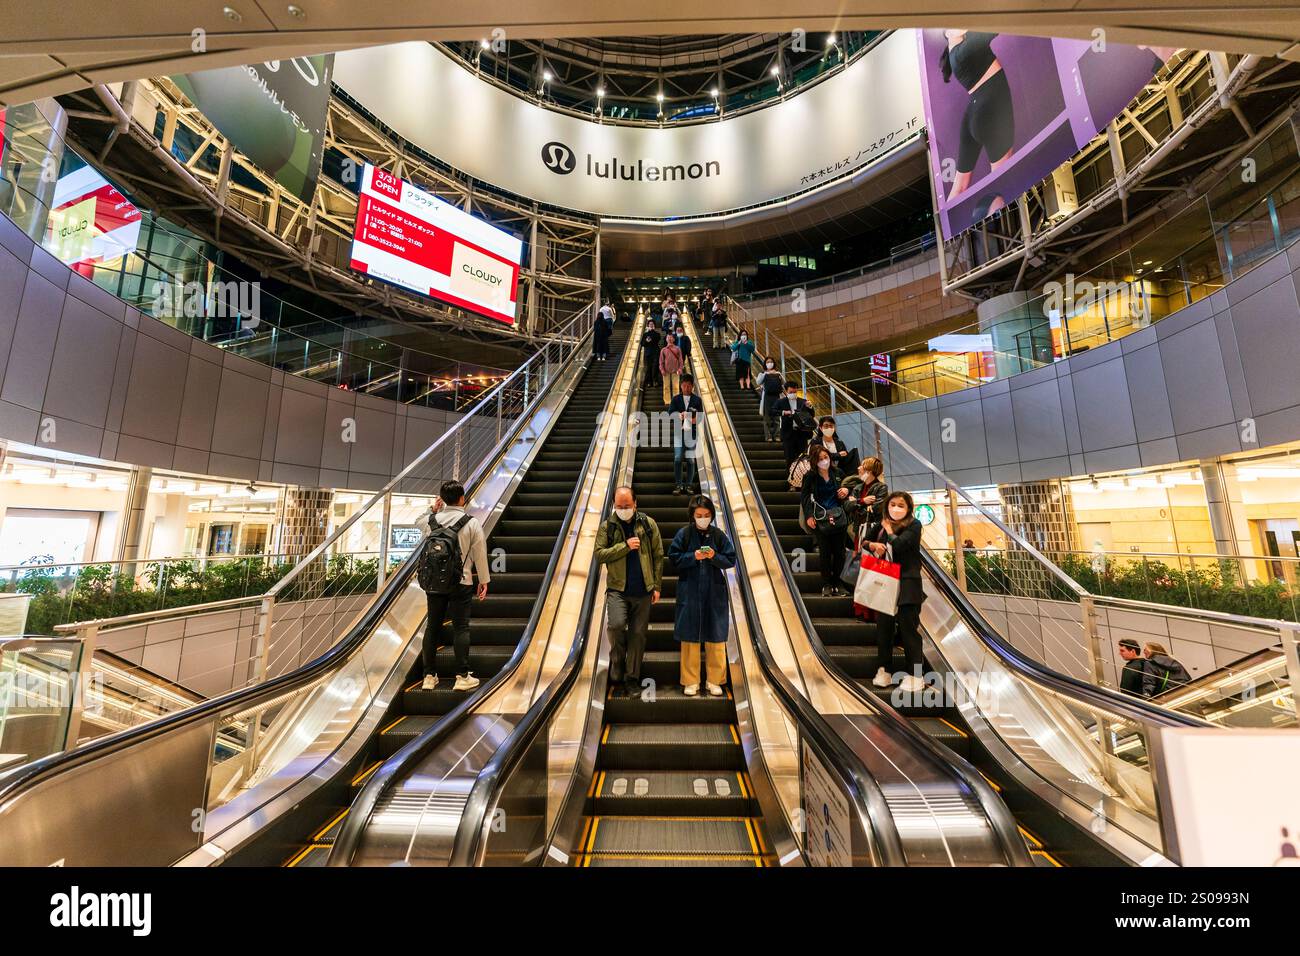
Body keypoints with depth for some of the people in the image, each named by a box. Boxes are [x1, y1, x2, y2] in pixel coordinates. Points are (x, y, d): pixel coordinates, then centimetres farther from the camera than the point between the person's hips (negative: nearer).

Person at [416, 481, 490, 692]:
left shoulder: (431, 520, 1)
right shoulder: (472, 522, -8)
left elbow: (418, 523, 28)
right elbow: (480, 553, -5)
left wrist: (433, 511, 21)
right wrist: (484, 580, 4)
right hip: (461, 583, -3)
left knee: (432, 626, 11)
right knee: (461, 627, 2)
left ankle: (429, 676, 19)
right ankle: (463, 676, 6)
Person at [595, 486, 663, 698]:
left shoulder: (648, 523, 3)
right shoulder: (607, 526, 2)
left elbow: (658, 556, 4)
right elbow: (599, 554, -5)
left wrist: (657, 585, 0)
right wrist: (625, 546, -14)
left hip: (643, 591, 1)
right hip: (618, 589, -1)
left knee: (638, 634, 7)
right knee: (616, 624, -21)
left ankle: (632, 679, 24)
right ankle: (617, 670, 8)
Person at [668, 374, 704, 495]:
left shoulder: (697, 400, 5)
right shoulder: (676, 398, 7)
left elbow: (700, 417, 2)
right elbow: (670, 413, -2)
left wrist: (693, 420, -19)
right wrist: (679, 415, -21)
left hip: (691, 433, 0)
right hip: (678, 432, 0)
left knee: (690, 459, 4)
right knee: (677, 458, -7)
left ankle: (689, 485, 12)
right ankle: (678, 485, -2)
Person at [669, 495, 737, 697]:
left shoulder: (719, 535, 0)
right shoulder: (684, 534, -3)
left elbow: (731, 559, 2)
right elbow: (674, 558, -4)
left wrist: (714, 557, -16)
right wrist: (693, 557, -17)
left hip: (714, 592, 1)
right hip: (689, 591, -1)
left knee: (715, 637, 7)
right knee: (690, 637, 5)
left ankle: (714, 680, 23)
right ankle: (690, 681, 19)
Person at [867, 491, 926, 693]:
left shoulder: (914, 525, -6)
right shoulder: (882, 525, 8)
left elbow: (899, 545, -21)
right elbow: (864, 541, 17)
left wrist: (889, 530, -5)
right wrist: (873, 545, -4)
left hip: (907, 583, -5)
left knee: (908, 627, -1)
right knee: (883, 625, 8)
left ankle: (914, 675, 11)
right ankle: (883, 669, 19)